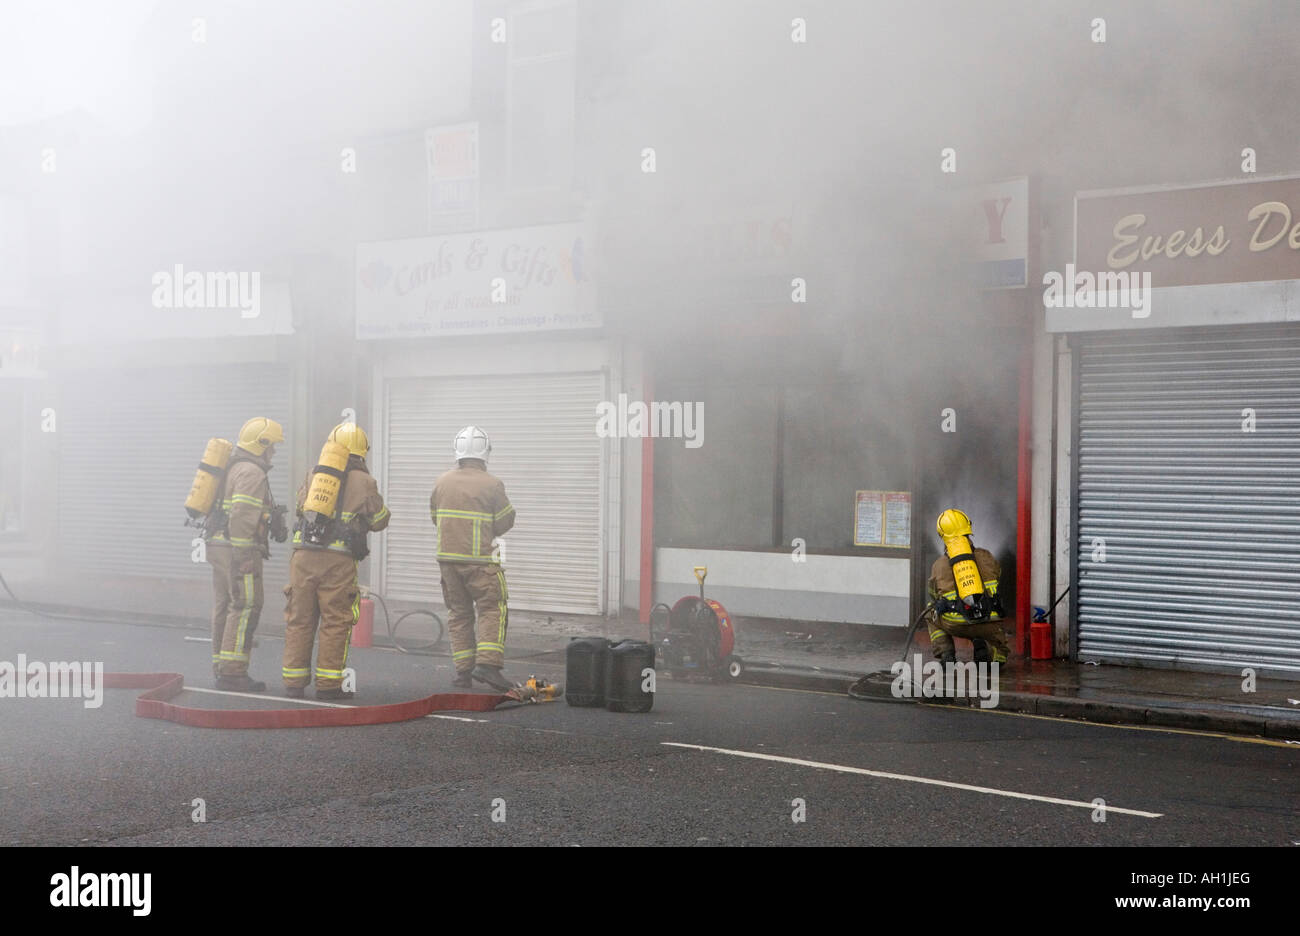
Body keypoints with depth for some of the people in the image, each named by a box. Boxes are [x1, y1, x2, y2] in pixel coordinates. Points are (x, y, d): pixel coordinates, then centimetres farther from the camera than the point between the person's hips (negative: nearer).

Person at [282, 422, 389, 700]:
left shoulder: (313, 476, 11)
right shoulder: (363, 482, 1)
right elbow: (379, 521, 9)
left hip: (303, 555, 3)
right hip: (338, 560, -3)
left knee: (299, 619, 10)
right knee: (335, 622, 3)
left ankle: (293, 681, 13)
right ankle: (328, 684, 3)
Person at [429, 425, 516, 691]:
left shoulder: (441, 482, 3)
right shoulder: (492, 485, -10)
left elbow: (435, 517, 13)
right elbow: (506, 522, -2)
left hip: (447, 557, 5)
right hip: (480, 560, -5)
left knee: (459, 613, 11)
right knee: (492, 610, 1)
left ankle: (463, 670, 10)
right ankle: (487, 663, -14)